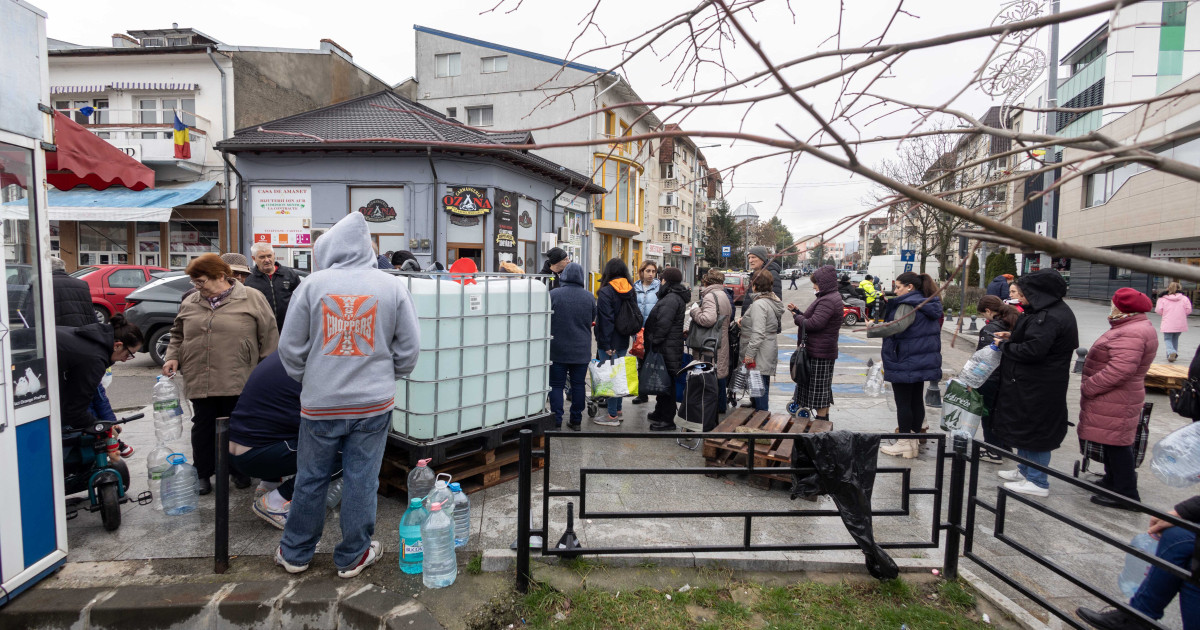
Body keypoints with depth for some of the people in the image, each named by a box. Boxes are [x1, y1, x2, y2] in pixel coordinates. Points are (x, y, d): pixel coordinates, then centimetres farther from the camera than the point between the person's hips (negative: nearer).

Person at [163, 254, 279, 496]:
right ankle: (203, 474, 24)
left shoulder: (252, 299, -2)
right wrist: (173, 357, 5)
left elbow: (269, 335, -3)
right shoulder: (190, 303, 12)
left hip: (238, 382, -4)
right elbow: (178, 335, 23)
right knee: (203, 428, 11)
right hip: (199, 382, 4)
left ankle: (239, 470, 24)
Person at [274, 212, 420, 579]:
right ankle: (353, 556, 24)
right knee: (361, 480, 10)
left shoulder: (314, 284, -5)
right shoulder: (393, 287, -4)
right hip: (373, 402, 0)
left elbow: (290, 348, 1)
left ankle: (295, 553, 33)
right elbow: (409, 348, -1)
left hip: (320, 402, 0)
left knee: (311, 479, 15)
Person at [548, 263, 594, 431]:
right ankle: (576, 420, 17)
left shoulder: (553, 294, -10)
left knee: (556, 385, 6)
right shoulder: (589, 297, -2)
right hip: (581, 350, 2)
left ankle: (556, 421, 5)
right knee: (578, 384, 11)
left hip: (558, 349, -2)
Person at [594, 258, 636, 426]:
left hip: (609, 343, -7)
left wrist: (606, 345, -16)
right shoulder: (630, 291, 9)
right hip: (624, 342, 7)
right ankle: (618, 410, 26)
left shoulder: (606, 292, -14)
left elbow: (605, 320, -17)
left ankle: (613, 416, 2)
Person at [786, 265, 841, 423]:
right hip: (825, 351, 11)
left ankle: (821, 419, 5)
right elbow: (813, 318, 19)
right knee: (823, 387, 18)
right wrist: (797, 311, 10)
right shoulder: (831, 297, 15)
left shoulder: (827, 301, -20)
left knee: (819, 387, -2)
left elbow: (815, 323, -27)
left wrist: (797, 318, -11)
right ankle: (825, 418, 27)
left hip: (819, 353, -11)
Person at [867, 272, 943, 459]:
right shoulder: (928, 305, 13)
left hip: (905, 363, -9)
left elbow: (897, 326, -33)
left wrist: (872, 330, -29)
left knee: (903, 403, -1)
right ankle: (915, 440, 22)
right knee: (917, 401, 14)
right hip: (923, 362, 9)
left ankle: (904, 444, 6)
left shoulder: (908, 305, -16)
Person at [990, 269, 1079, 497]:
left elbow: (1032, 350, -28)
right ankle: (1026, 470, 35)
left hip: (1038, 388, -10)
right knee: (1025, 426, 20)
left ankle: (1037, 482, 13)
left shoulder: (1049, 317, -23)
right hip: (1031, 383, 10)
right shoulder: (1056, 310, 10)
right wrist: (1012, 338, 6)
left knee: (1033, 428, 1)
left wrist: (1004, 346, -12)